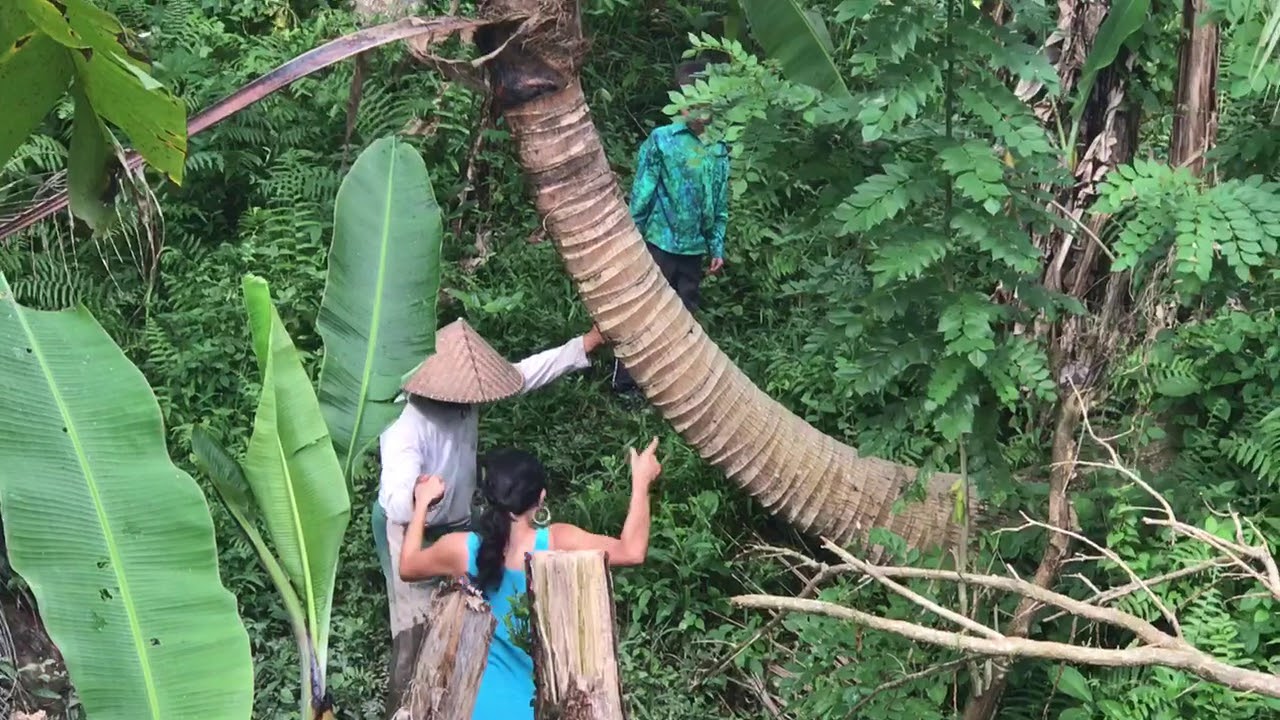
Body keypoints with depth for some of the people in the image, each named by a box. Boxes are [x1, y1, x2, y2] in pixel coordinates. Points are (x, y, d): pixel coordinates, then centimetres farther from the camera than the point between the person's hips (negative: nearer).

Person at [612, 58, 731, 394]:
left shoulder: (719, 148, 6)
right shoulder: (661, 140, -7)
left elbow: (720, 203, 10)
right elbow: (641, 194, -6)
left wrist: (717, 246, 9)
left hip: (694, 249, 5)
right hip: (659, 243, -5)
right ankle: (625, 384, 8)